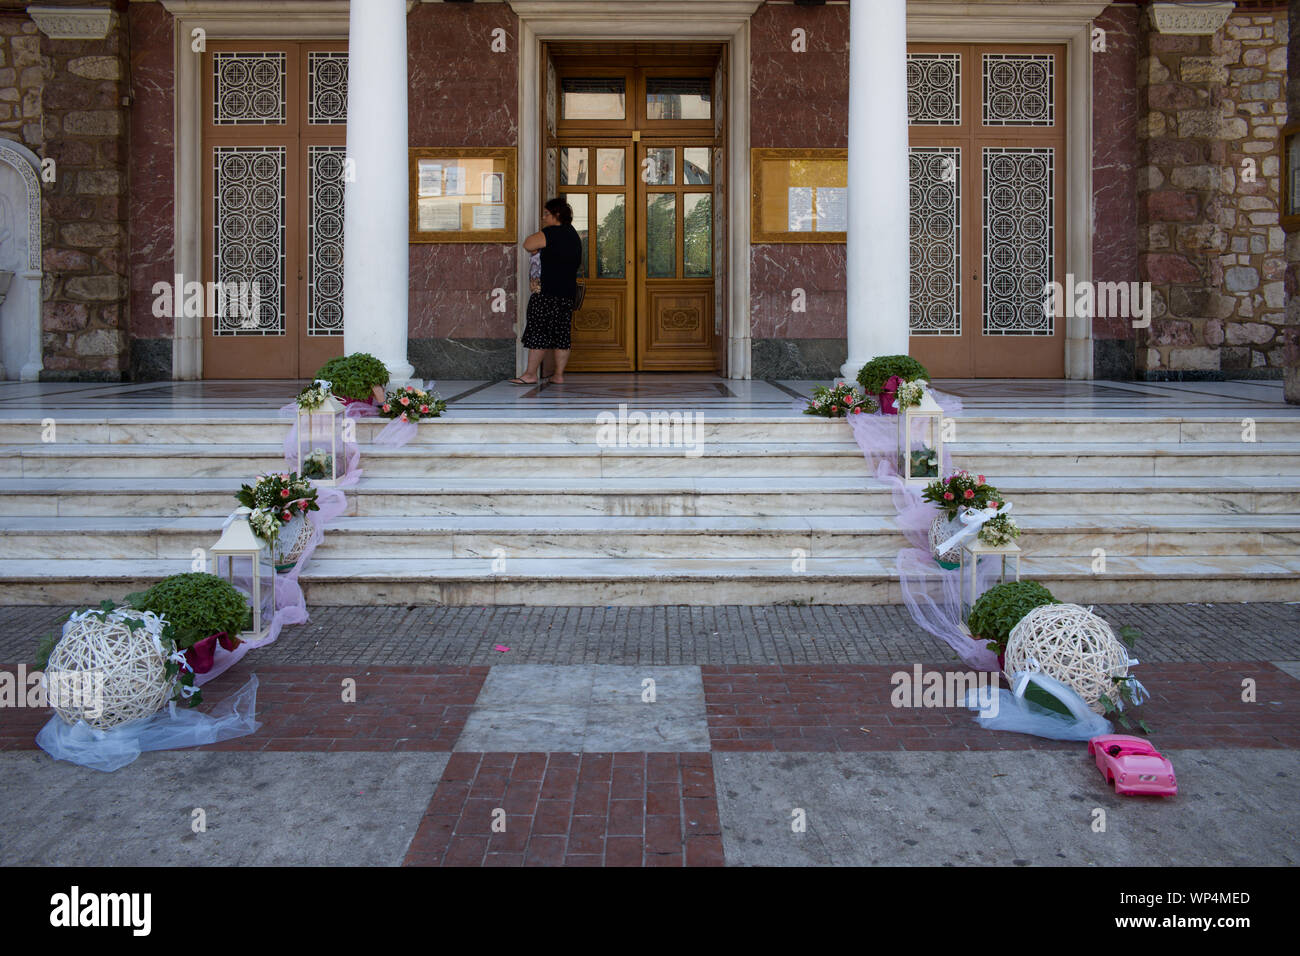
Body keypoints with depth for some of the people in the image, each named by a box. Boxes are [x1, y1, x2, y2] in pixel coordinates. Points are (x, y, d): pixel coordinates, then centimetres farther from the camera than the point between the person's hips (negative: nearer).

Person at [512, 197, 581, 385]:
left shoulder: (552, 233, -11)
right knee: (561, 334, 8)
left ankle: (531, 374, -1)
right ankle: (559, 374, 8)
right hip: (569, 291, 8)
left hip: (549, 291, -8)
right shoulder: (573, 234, 16)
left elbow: (528, 245, -8)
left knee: (538, 331, -3)